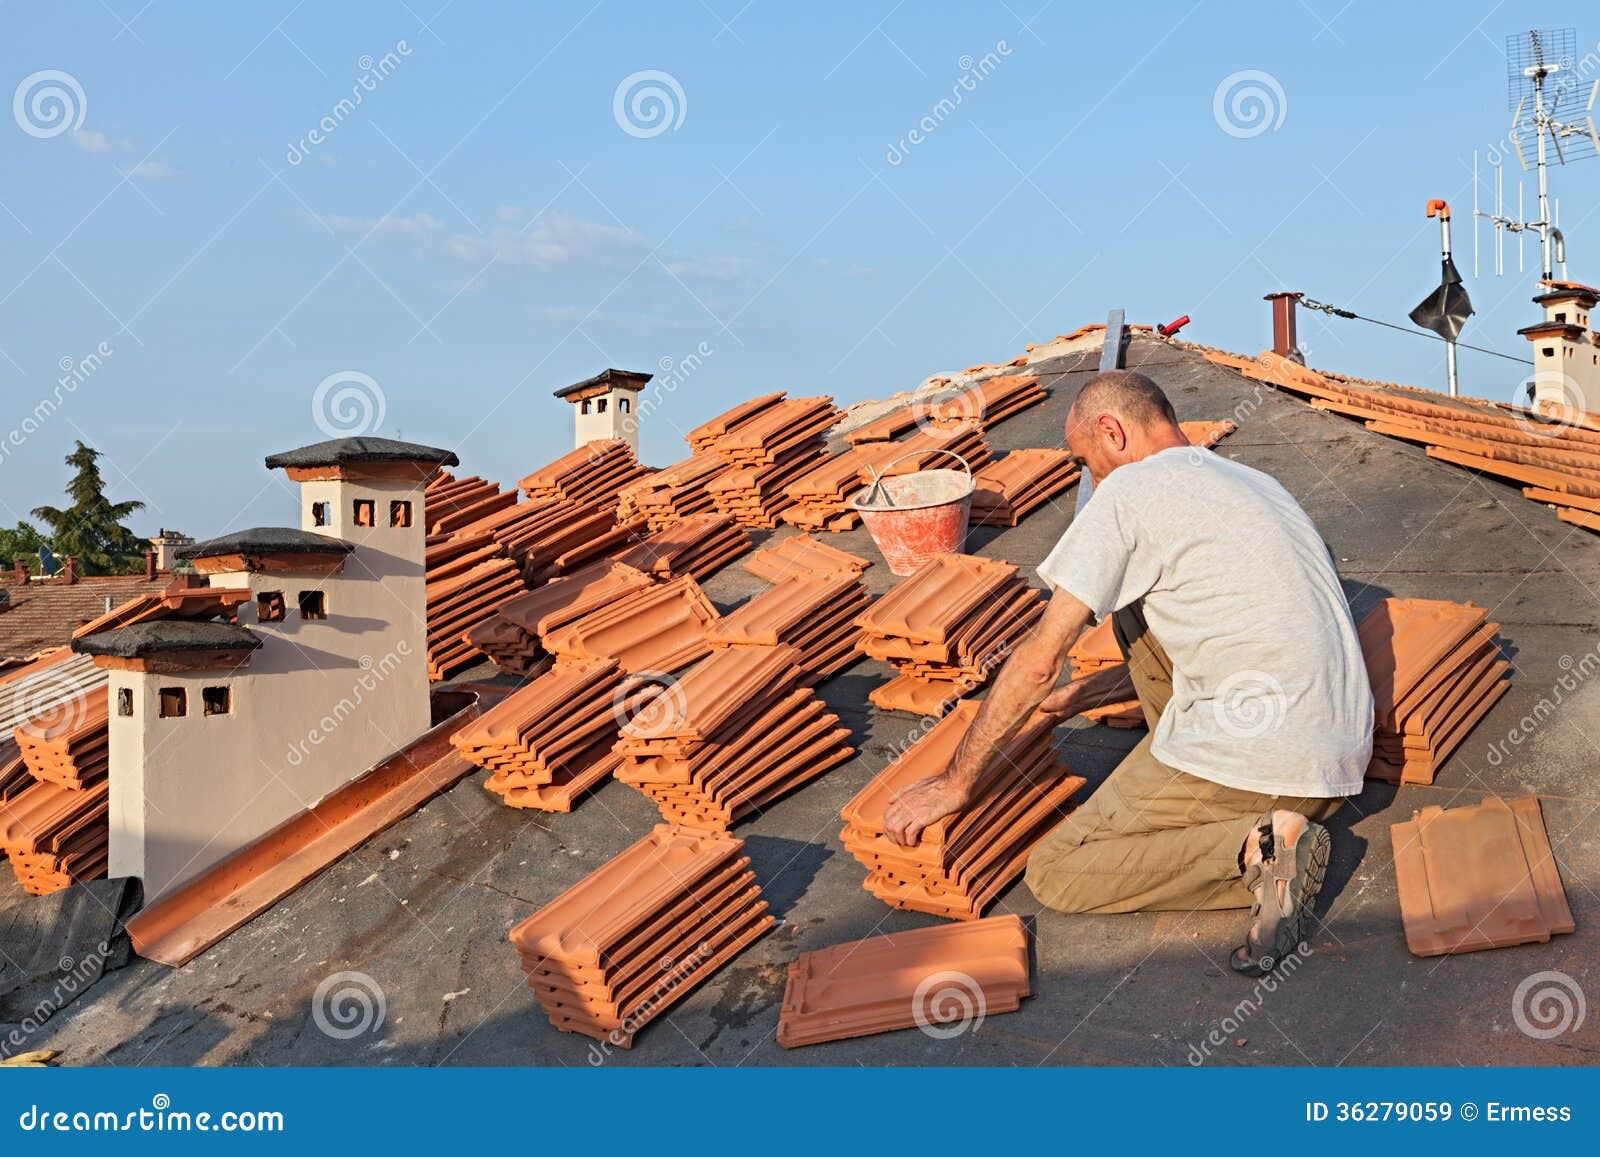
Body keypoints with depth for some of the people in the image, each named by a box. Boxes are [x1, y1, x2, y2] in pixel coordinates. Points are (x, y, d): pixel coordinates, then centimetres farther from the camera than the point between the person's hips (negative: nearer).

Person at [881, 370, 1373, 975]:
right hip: (1344, 759, 9)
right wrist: (1075, 697, 33)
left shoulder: (1129, 490, -6)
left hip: (1264, 759, -9)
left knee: (1054, 874, 4)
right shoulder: (1256, 483, 20)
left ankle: (1256, 850, -11)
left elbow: (1038, 660, -6)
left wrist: (955, 782, 5)